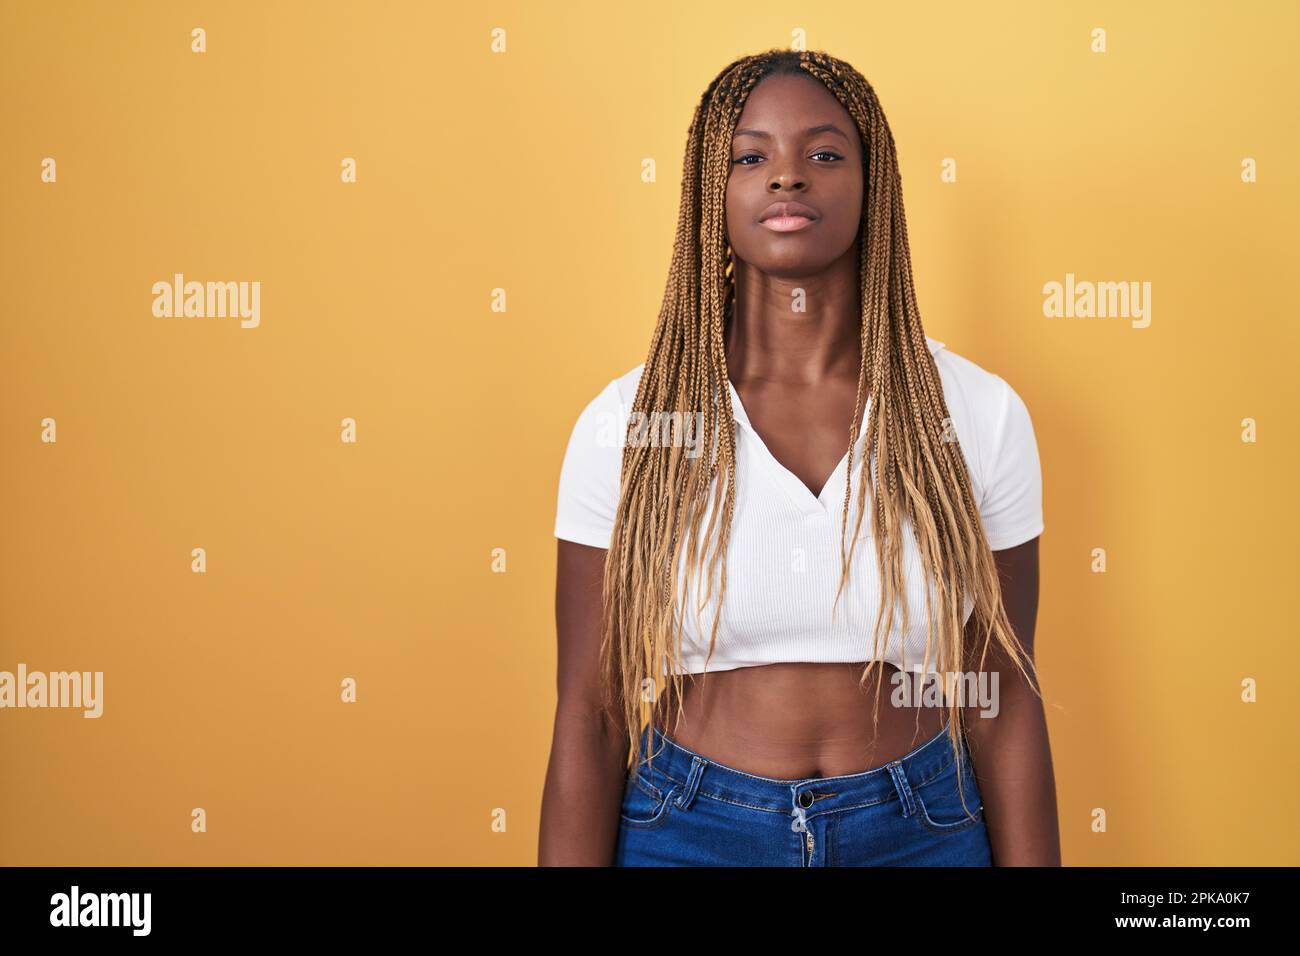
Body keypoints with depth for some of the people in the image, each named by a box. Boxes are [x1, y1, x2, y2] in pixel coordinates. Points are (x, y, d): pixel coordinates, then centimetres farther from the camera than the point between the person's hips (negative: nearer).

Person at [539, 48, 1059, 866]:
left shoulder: (979, 414, -7)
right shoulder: (622, 424, -10)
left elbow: (1004, 704, -2)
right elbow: (589, 716, -7)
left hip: (922, 828, 1)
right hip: (685, 828, -1)